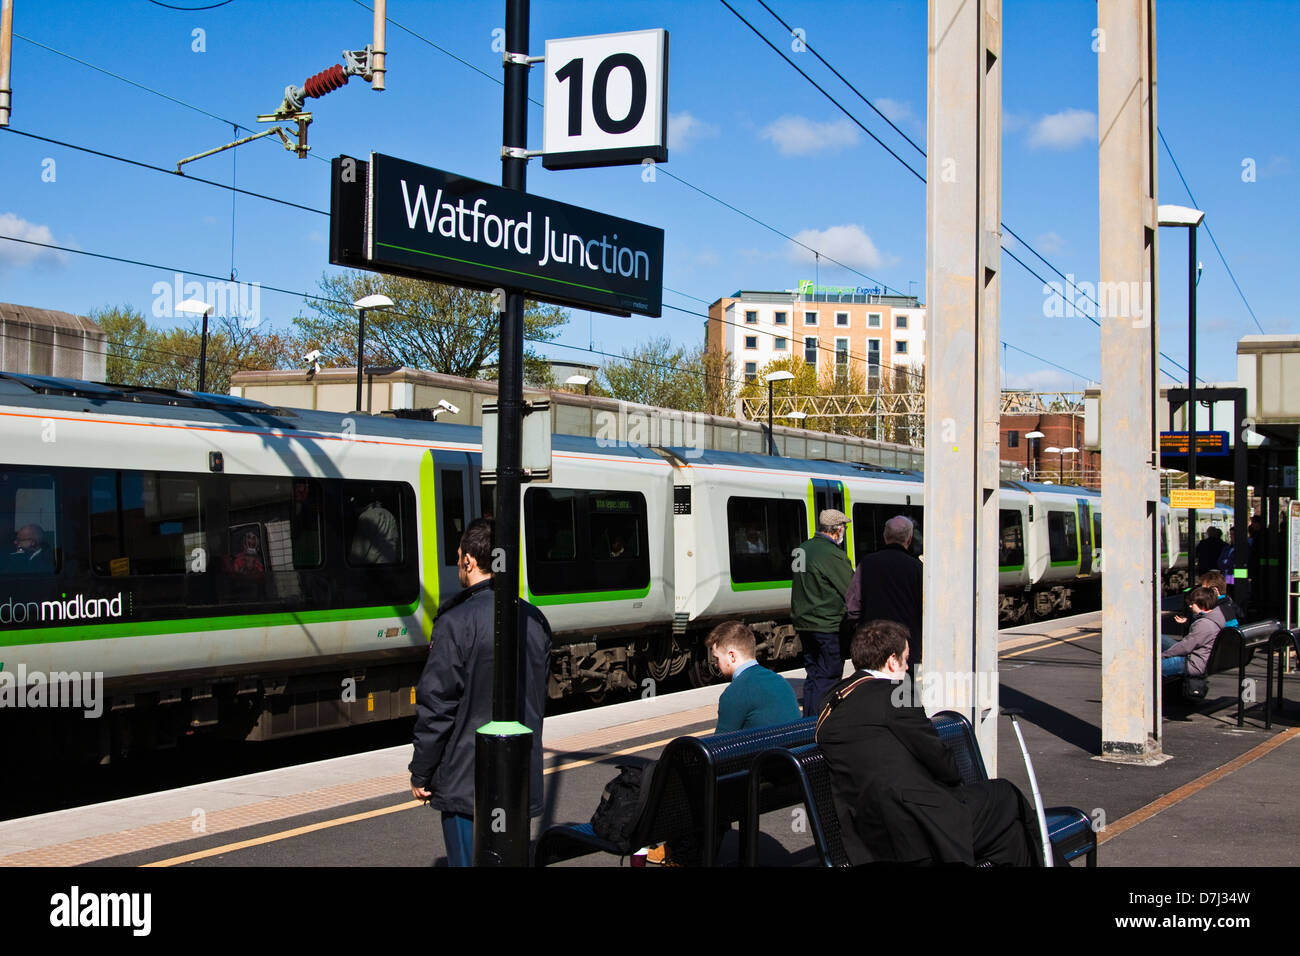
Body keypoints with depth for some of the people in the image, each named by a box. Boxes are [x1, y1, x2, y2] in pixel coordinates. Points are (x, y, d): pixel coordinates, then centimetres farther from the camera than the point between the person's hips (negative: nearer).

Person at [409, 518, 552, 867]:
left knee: (469, 858, 2)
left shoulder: (457, 622, -15)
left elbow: (436, 706, -14)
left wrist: (420, 774, -6)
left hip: (467, 782, -7)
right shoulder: (535, 621, 6)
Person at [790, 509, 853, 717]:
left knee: (812, 674, 15)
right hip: (828, 625, -8)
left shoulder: (803, 549, 10)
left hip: (803, 623, 8)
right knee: (827, 677, -3)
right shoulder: (834, 555, -17)